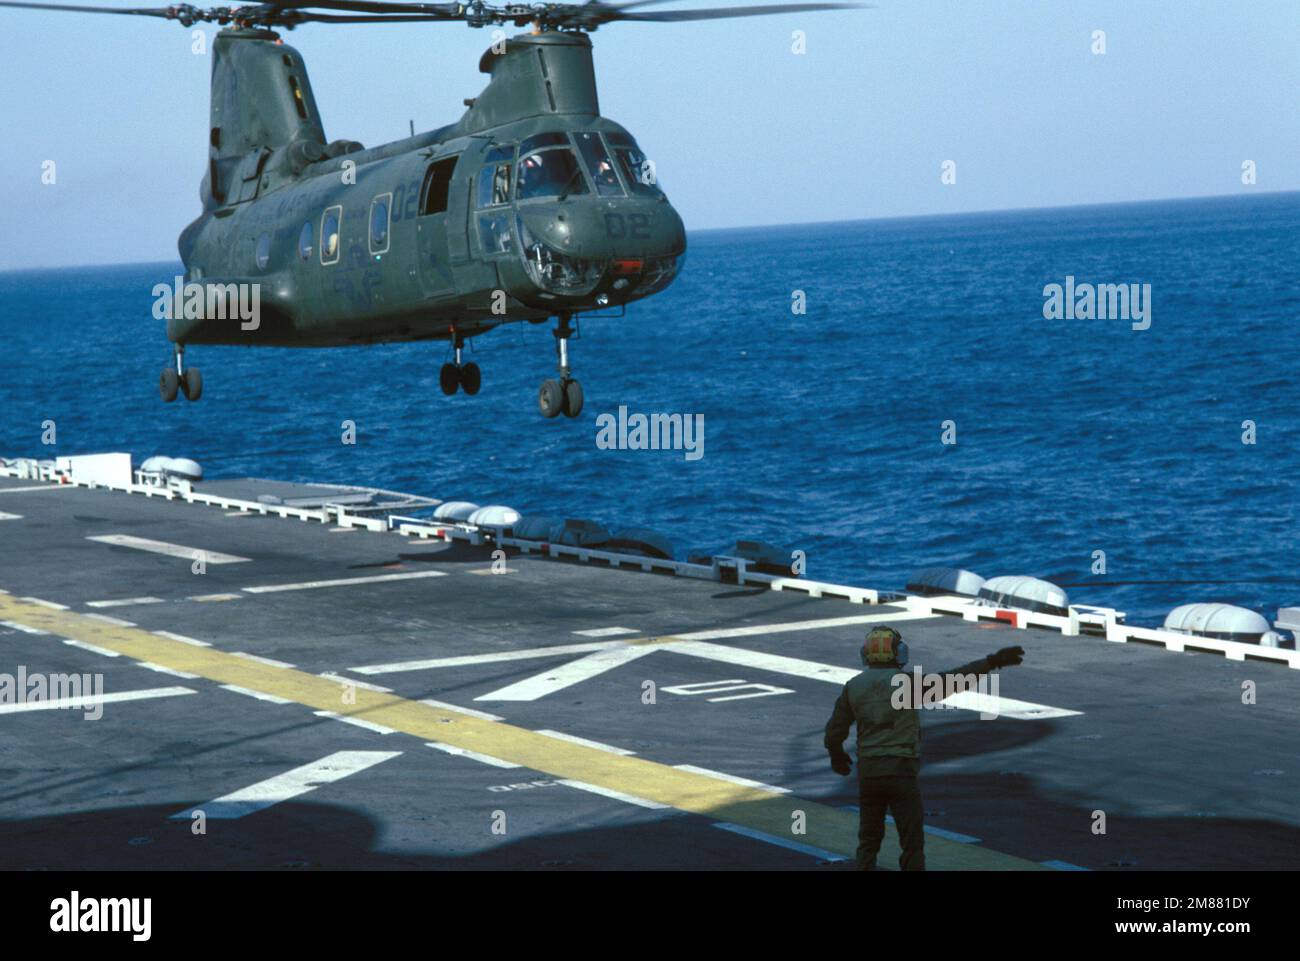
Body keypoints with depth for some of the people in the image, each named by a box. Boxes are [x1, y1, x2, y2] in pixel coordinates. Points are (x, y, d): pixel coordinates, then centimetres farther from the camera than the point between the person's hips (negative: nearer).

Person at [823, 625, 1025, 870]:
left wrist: (836, 756, 27)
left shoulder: (854, 687, 3)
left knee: (869, 840, 17)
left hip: (868, 773, 4)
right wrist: (994, 662, -18)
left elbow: (834, 732, 6)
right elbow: (954, 679, -17)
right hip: (900, 773, -4)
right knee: (912, 843, 3)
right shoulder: (907, 682, -9)